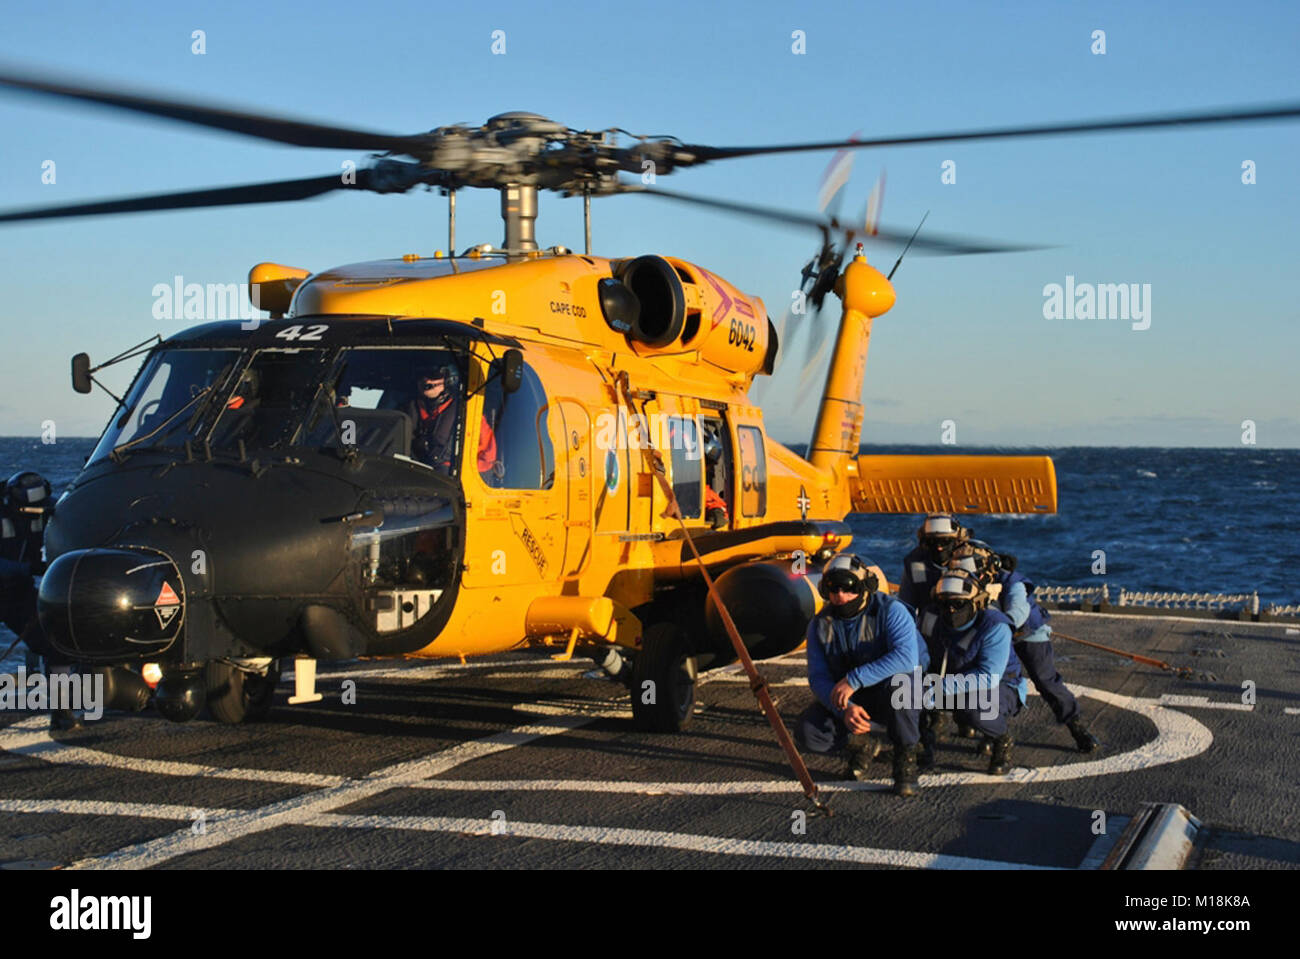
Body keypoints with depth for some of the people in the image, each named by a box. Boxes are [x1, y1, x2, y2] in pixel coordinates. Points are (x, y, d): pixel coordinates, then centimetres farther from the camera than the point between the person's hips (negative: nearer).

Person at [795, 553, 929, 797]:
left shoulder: (890, 610, -17)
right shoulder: (820, 625, -4)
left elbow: (907, 657, -33)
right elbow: (818, 678, -8)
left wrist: (854, 680, -37)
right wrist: (845, 710, -28)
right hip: (848, 698, 4)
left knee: (897, 684, -40)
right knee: (807, 731, -21)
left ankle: (906, 758, -17)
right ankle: (859, 748, 9)